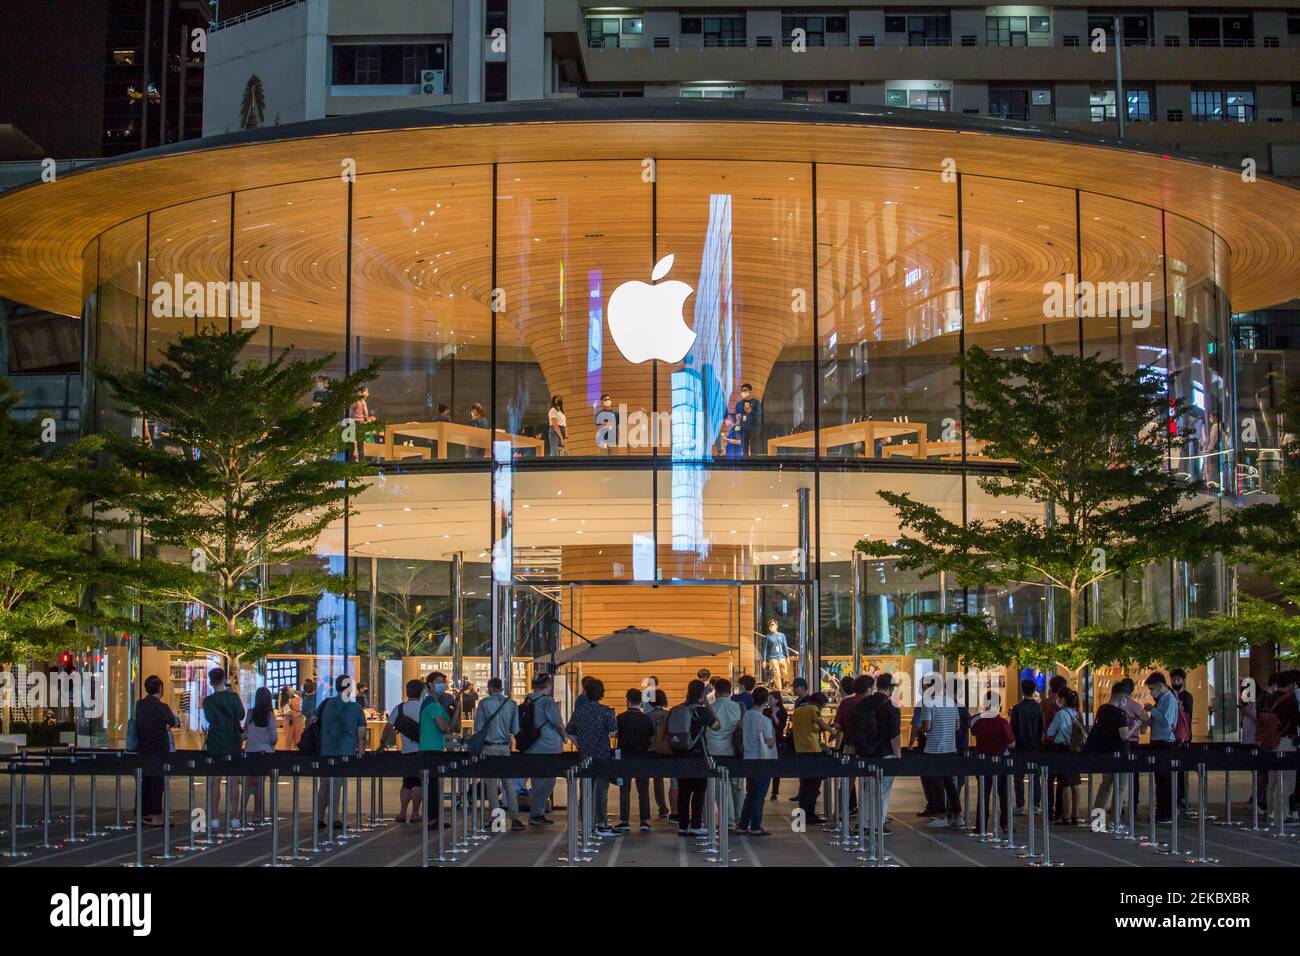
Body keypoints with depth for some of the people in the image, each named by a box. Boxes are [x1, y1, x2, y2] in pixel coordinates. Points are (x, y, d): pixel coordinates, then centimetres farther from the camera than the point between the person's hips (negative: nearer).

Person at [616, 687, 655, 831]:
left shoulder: (621, 718, -8)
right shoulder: (647, 718, -4)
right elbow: (652, 738, 4)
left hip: (625, 757, -1)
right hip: (642, 757, 1)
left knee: (624, 791, 6)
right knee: (643, 791, 7)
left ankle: (624, 821, 4)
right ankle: (645, 821, 3)